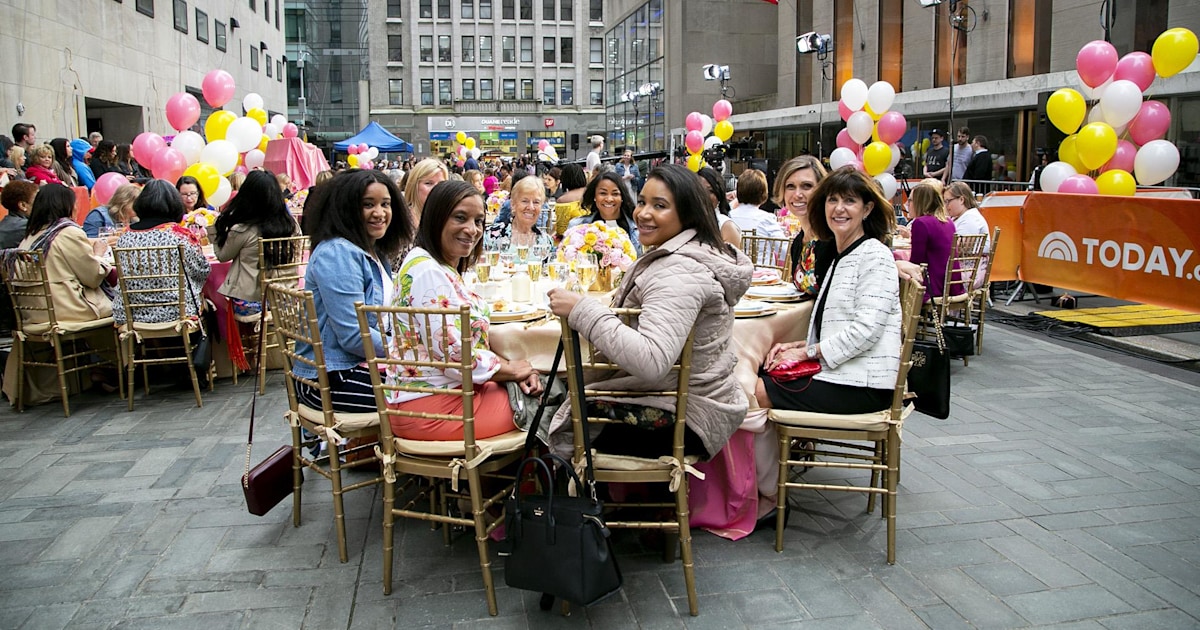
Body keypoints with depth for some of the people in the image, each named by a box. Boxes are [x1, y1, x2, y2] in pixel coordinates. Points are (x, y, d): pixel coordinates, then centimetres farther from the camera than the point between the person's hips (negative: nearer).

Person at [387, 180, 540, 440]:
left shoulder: (446, 269, 12)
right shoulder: (426, 270, -19)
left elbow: (473, 341, 14)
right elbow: (454, 357, -23)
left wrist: (511, 367, -2)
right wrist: (513, 370, -9)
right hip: (429, 407, -9)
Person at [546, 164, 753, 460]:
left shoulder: (679, 272, -25)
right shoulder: (688, 254, 8)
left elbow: (652, 362, -37)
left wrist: (582, 310, -32)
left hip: (689, 417, -10)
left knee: (572, 424, 0)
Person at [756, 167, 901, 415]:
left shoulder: (875, 255, -10)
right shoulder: (840, 258, 19)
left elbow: (866, 330, -19)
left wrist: (806, 352, -14)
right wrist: (797, 346, 2)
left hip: (862, 384, -9)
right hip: (837, 375, 9)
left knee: (758, 392, -15)